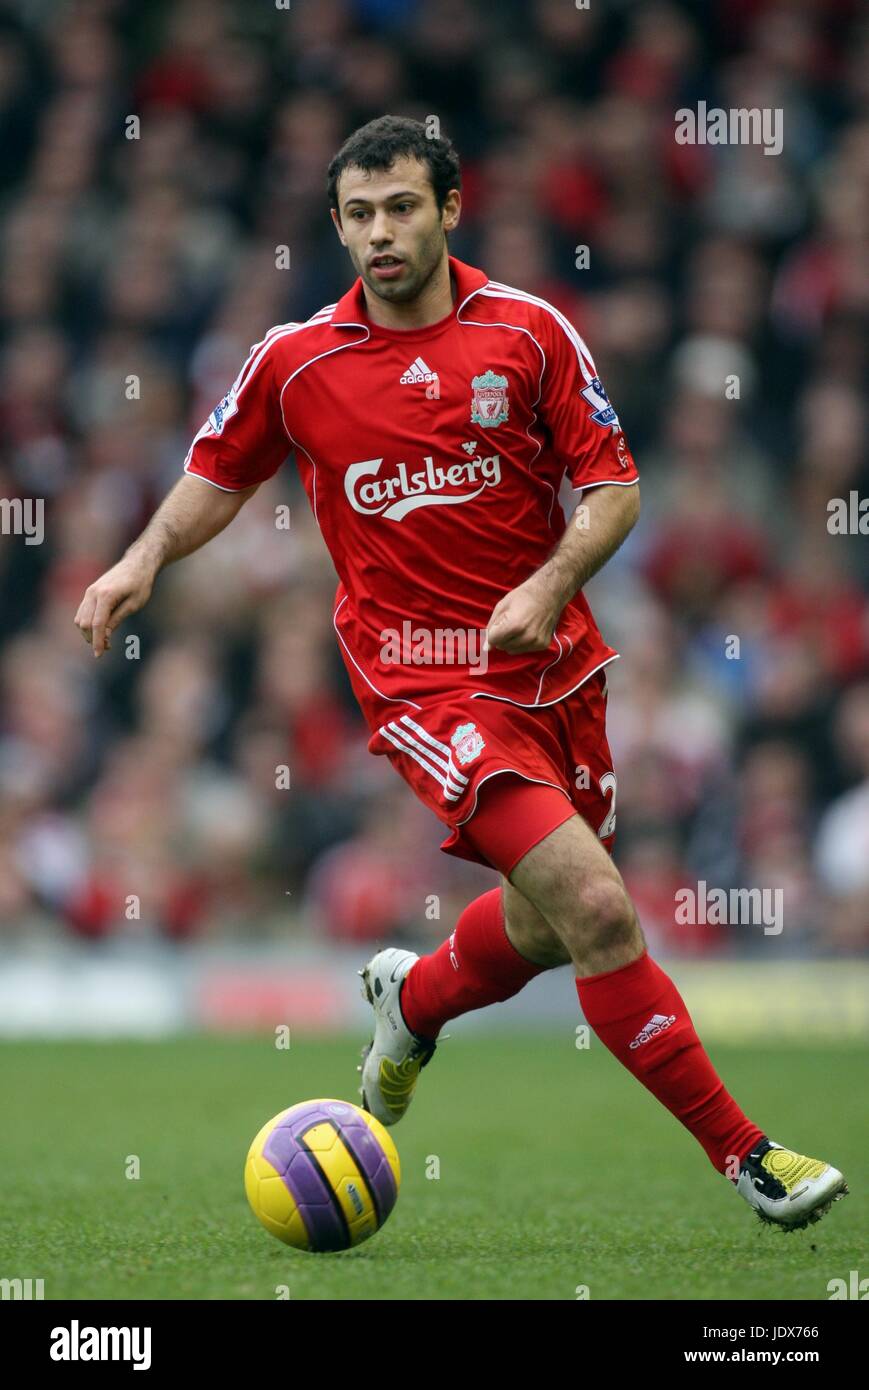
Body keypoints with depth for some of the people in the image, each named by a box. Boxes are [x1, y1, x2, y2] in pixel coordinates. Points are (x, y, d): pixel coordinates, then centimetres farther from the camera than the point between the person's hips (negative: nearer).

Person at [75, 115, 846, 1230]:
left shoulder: (528, 331, 0)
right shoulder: (295, 360, 0)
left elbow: (614, 487, 1)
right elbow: (219, 476, 15)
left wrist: (551, 584, -15)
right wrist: (147, 557, -2)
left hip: (551, 663, 3)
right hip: (422, 678, -3)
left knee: (546, 929, 16)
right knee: (597, 908, -19)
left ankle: (413, 996, 50)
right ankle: (739, 1150, -12)